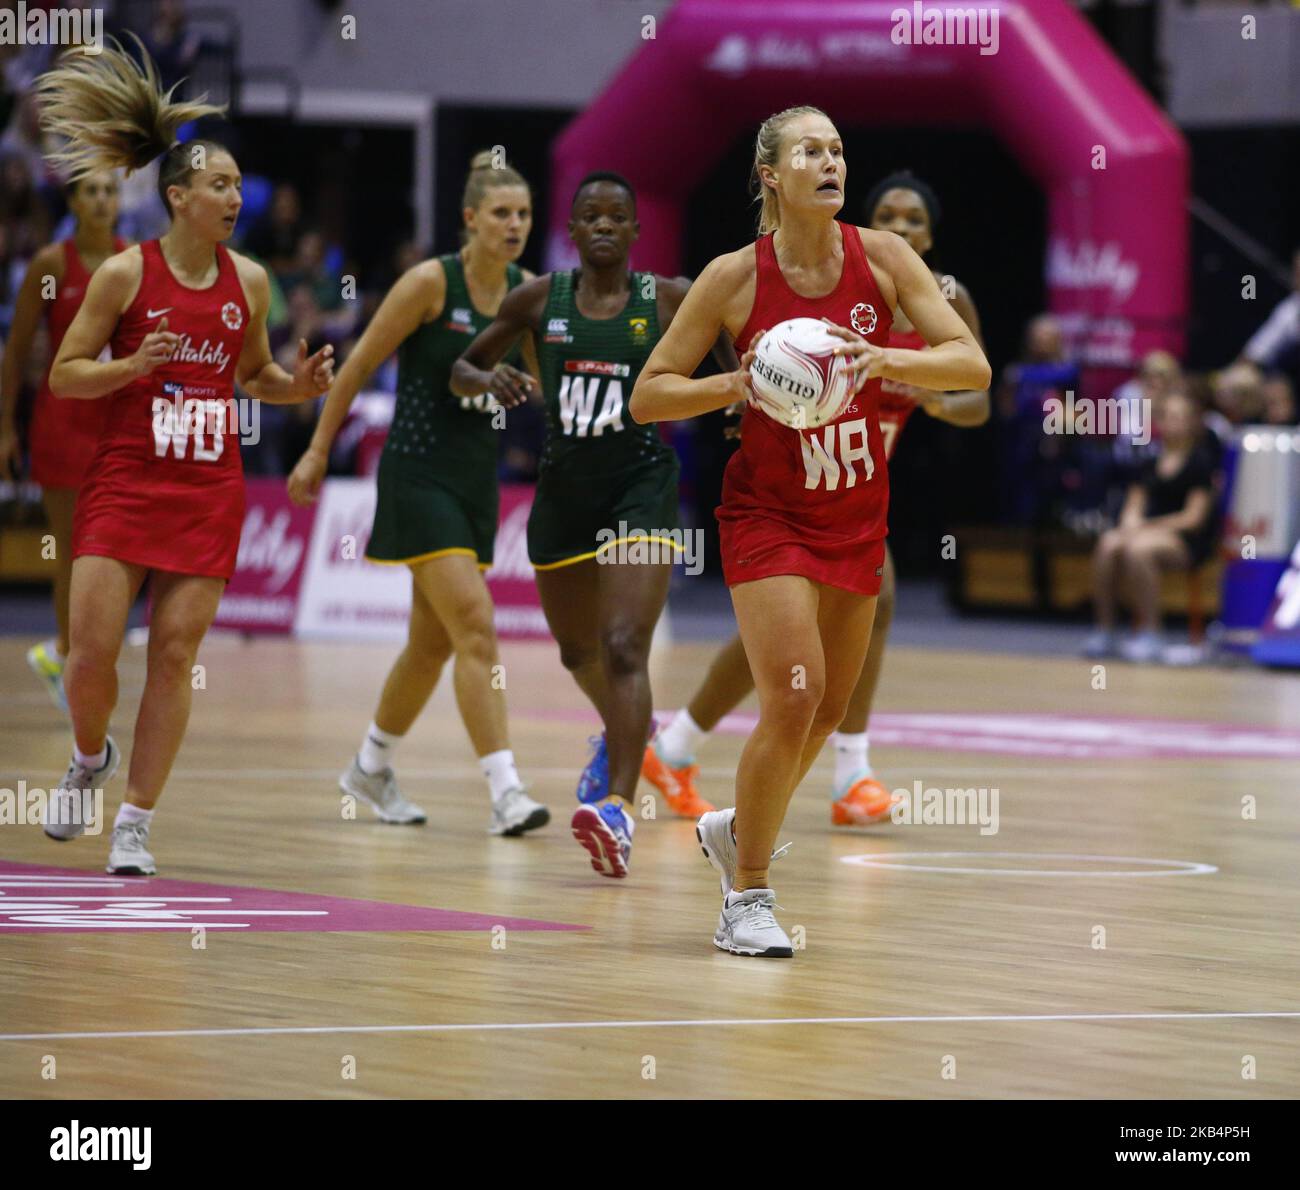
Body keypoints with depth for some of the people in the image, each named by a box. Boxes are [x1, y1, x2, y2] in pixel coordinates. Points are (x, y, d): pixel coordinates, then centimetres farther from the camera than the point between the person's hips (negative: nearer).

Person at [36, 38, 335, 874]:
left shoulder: (249, 282, 5)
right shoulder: (125, 274, -6)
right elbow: (64, 375, -2)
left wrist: (300, 385, -1)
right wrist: (135, 365, -19)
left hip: (210, 489, 2)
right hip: (124, 482, -2)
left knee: (175, 657, -2)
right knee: (92, 653, -7)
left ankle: (136, 822, 5)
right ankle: (90, 757, 25)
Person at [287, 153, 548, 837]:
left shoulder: (527, 292, 5)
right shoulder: (431, 282, -13)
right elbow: (360, 364, -6)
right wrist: (318, 451, -4)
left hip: (478, 477, 7)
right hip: (419, 474, -7)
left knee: (433, 641, 15)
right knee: (475, 626, -17)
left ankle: (372, 768, 35)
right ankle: (504, 792, -20)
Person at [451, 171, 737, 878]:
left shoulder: (669, 301, -4)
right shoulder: (539, 300, 2)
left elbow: (743, 362, 4)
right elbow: (461, 370, 10)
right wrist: (488, 379, -13)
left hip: (641, 486, -4)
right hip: (563, 487, 4)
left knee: (624, 647, -20)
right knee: (577, 649, 20)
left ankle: (618, 806, -29)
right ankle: (622, 733, 53)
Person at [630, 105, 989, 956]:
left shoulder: (882, 258, -7)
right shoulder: (735, 278, -12)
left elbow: (973, 365, -12)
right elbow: (649, 397, -7)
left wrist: (880, 359, -29)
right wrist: (737, 386, -25)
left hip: (858, 518, 4)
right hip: (769, 512, -4)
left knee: (828, 713, 14)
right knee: (794, 697, -18)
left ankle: (736, 829, 41)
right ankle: (747, 901, -4)